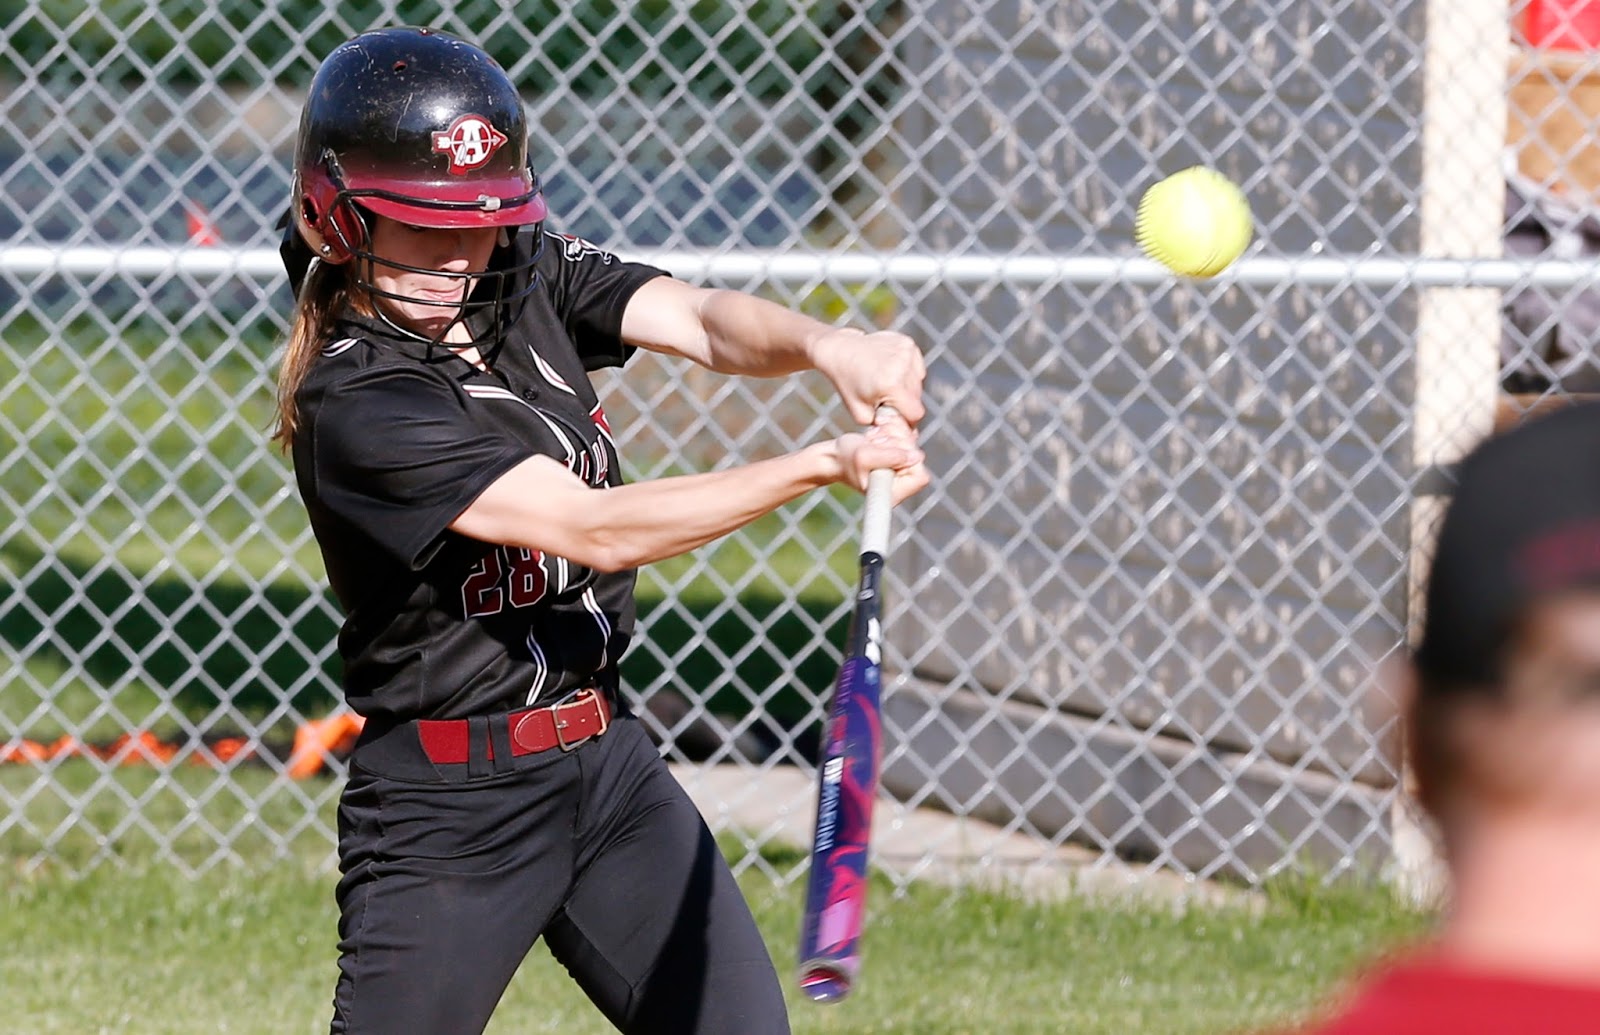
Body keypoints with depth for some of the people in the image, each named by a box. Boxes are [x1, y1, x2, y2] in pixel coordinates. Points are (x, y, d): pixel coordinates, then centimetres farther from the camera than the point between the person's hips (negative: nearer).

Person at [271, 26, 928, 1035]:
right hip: (449, 809, -6)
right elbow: (599, 530, -25)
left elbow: (707, 321, -13)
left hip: (611, 763, 6)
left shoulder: (533, 275, 1)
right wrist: (824, 463, -33)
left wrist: (821, 343, -37)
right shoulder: (352, 406, -20)